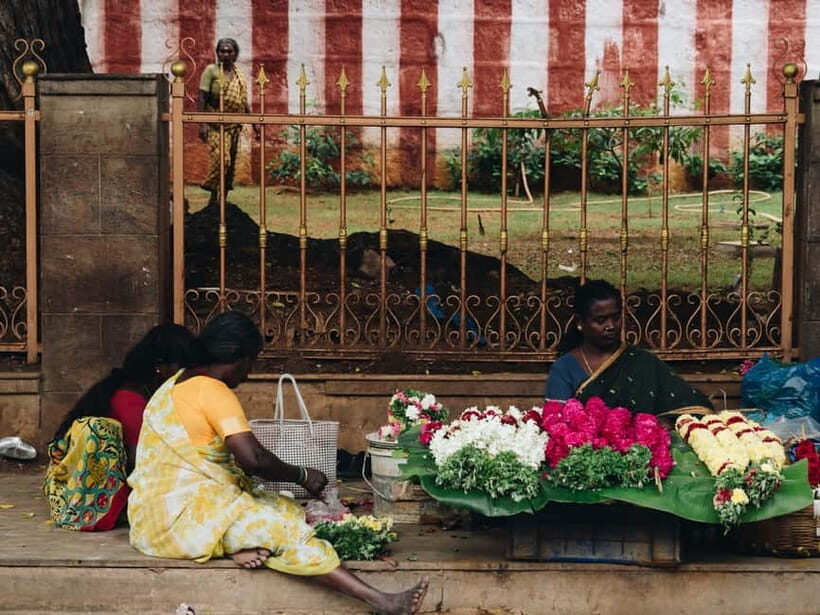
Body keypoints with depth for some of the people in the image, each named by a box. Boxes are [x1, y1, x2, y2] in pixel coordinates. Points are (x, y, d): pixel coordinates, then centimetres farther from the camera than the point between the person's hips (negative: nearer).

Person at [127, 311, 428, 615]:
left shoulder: (179, 383, 16)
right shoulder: (212, 391, -15)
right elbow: (253, 458, -25)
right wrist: (302, 475, -10)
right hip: (184, 515, -10)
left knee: (282, 510, 3)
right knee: (283, 528, -15)